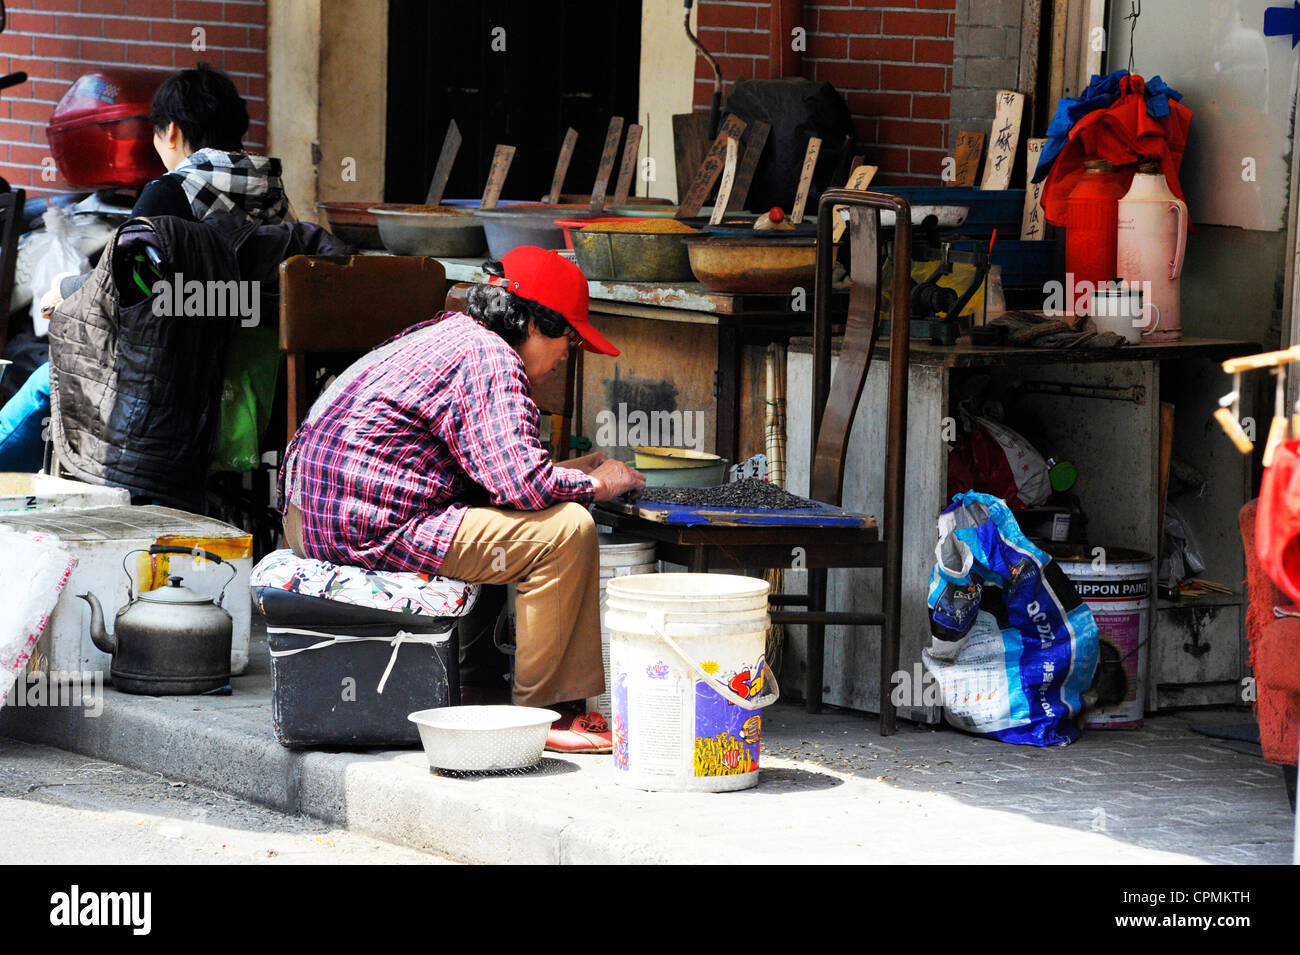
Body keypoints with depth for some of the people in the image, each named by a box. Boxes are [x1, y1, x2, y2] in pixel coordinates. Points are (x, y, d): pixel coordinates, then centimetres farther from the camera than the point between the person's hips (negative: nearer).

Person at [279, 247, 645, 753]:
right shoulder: (488, 357, -12)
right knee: (567, 529, -13)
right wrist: (594, 483, -3)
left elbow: (495, 467, 30)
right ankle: (540, 711, -7)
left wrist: (569, 472, 23)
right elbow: (521, 481, -21)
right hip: (373, 530, -11)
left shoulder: (448, 334, 20)